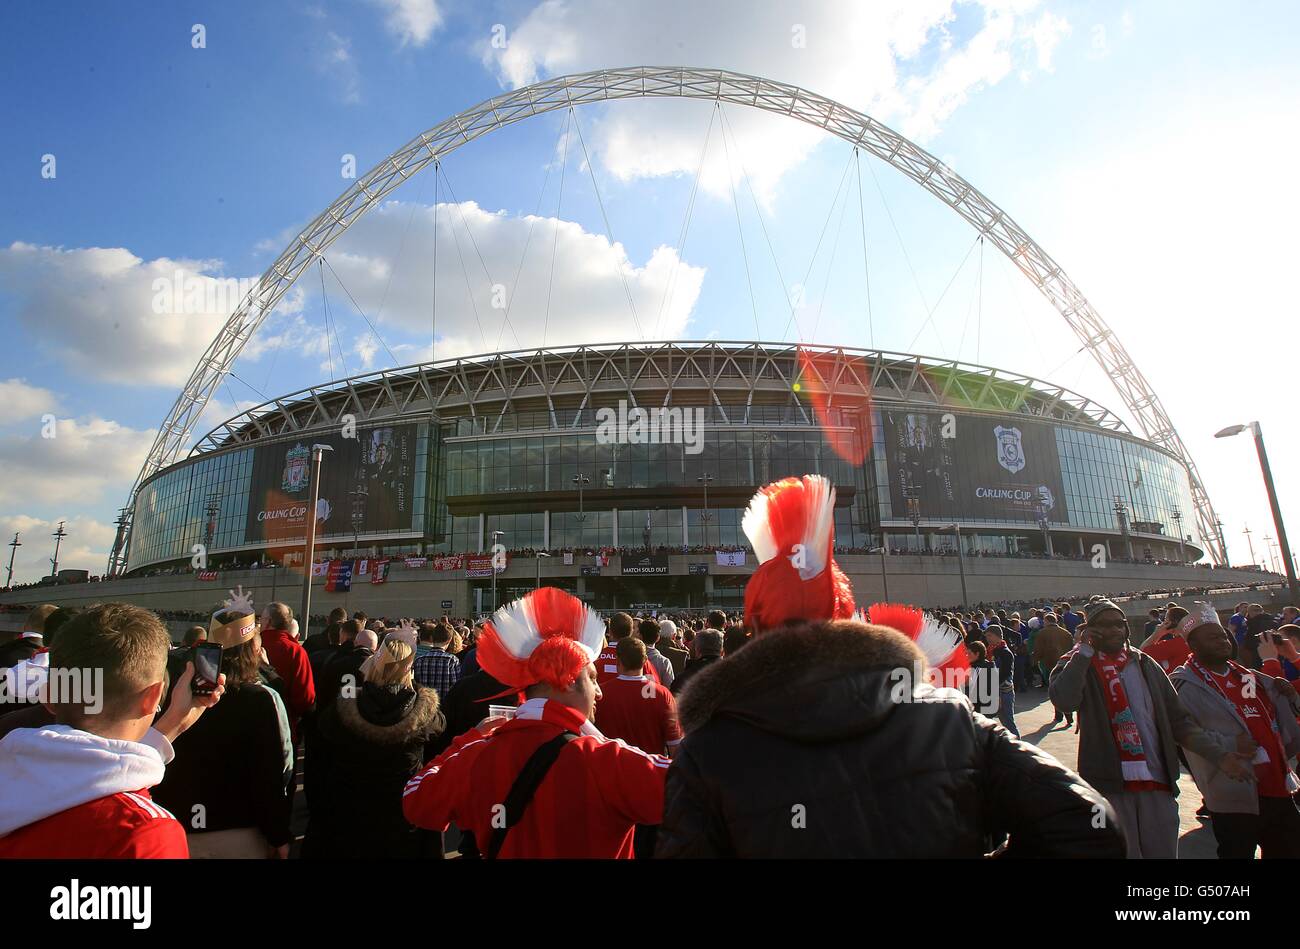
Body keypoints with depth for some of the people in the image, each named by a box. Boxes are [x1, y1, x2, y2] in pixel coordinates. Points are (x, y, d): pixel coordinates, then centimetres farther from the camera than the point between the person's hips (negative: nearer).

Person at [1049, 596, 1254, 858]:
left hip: (1157, 782, 4)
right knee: (1120, 850, 4)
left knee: (1163, 850, 13)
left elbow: (1177, 720, 11)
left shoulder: (1145, 664, 10)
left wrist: (1219, 754, -2)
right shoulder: (1077, 664, -3)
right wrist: (1084, 649, -17)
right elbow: (1063, 699, -25)